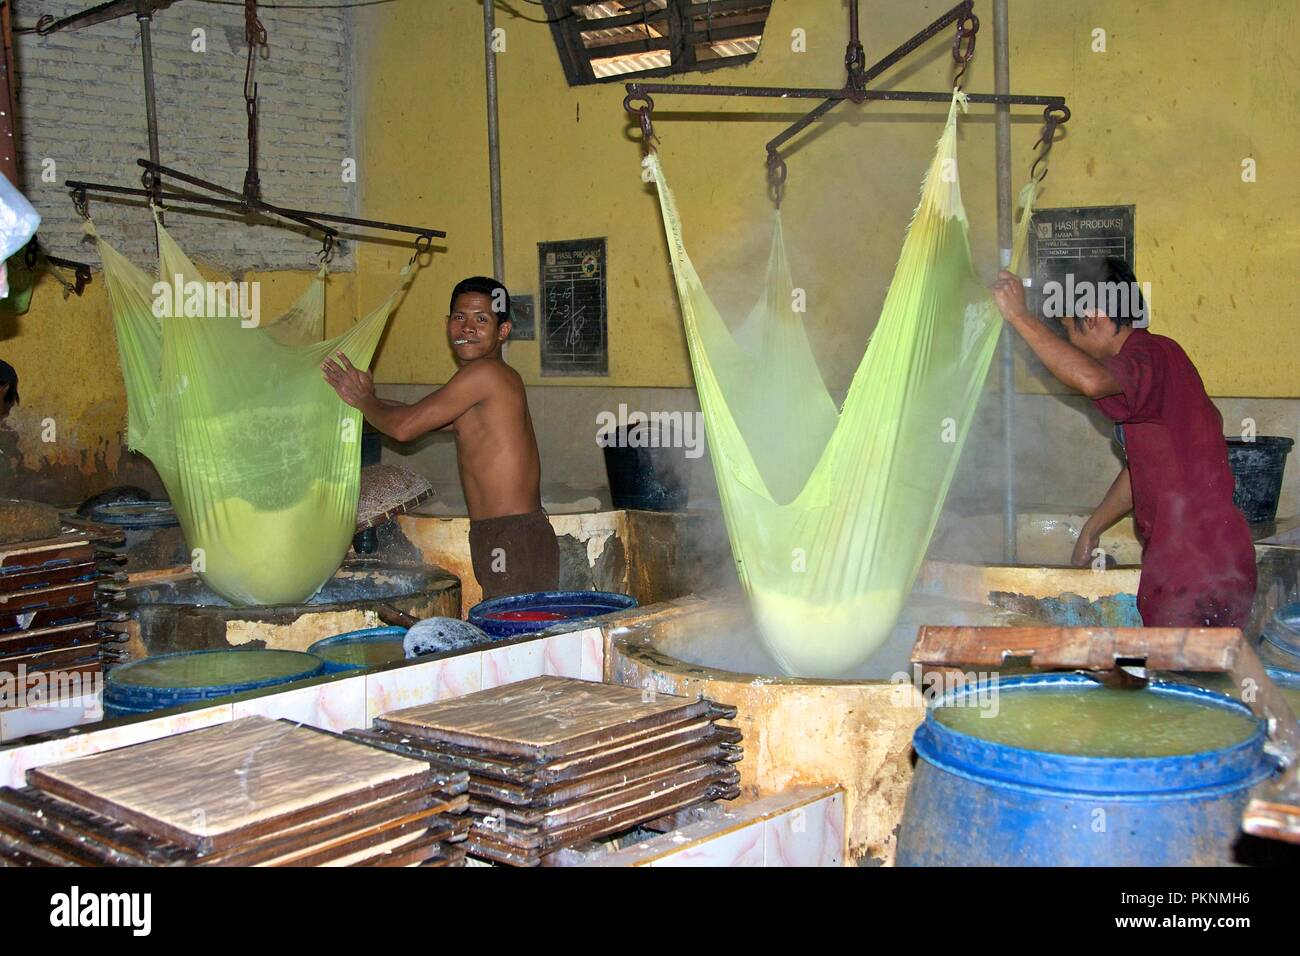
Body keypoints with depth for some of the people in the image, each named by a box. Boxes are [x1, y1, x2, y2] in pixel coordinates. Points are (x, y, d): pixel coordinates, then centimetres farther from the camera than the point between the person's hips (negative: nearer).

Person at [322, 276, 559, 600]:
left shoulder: (485, 372, -12)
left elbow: (404, 426, -10)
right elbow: (425, 416, 28)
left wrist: (363, 400, 8)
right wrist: (368, 398, 21)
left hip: (513, 540, -10)